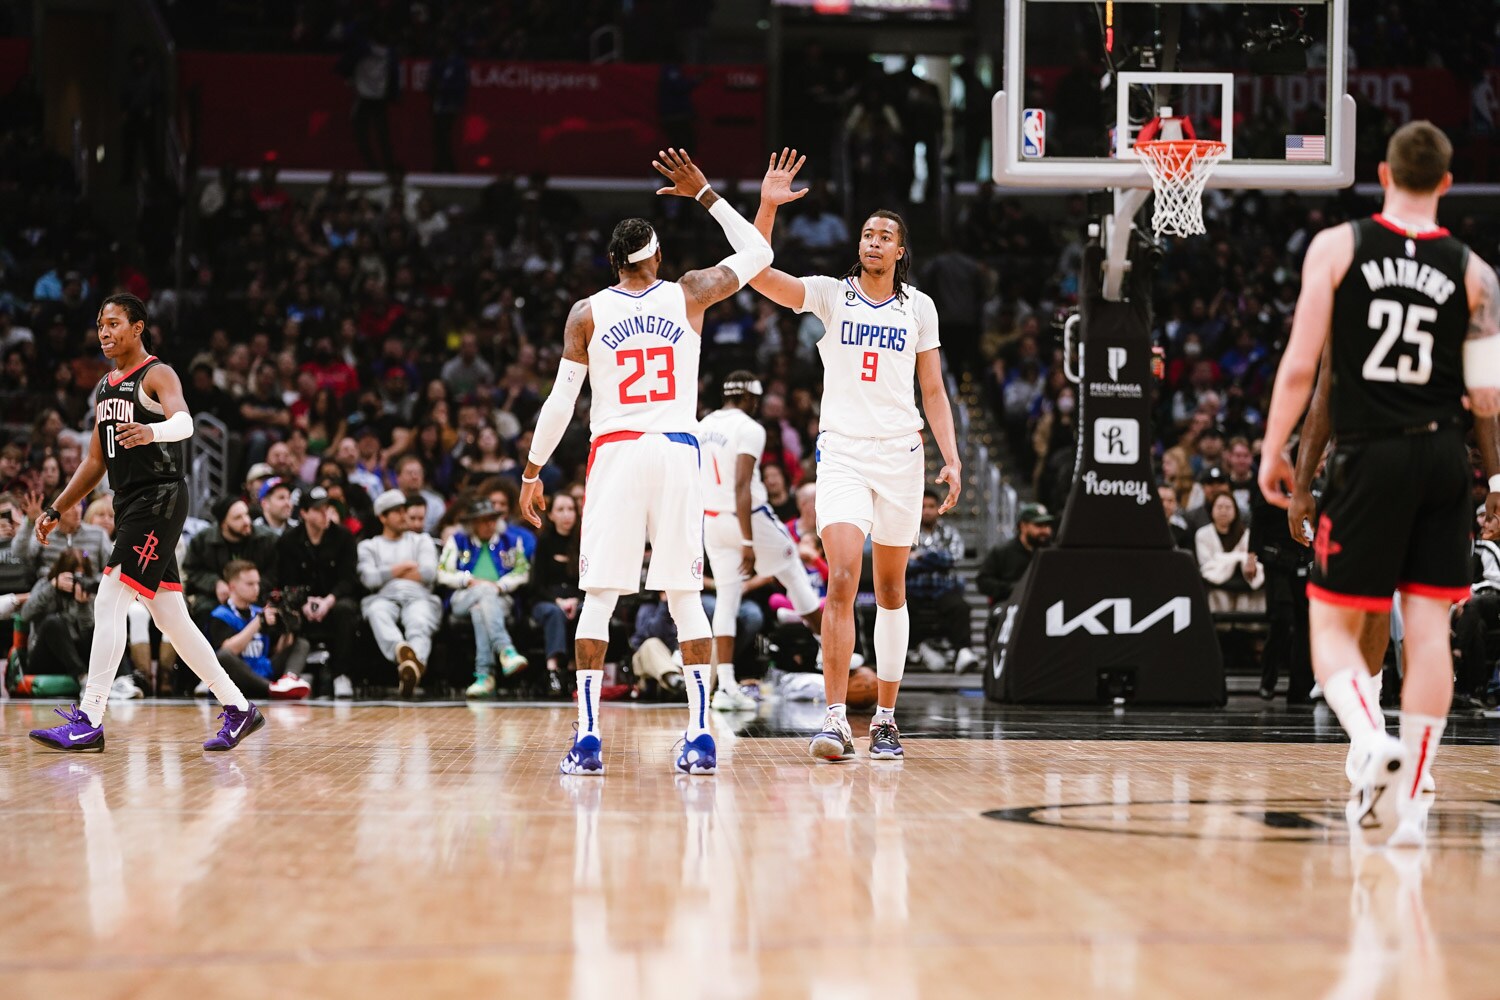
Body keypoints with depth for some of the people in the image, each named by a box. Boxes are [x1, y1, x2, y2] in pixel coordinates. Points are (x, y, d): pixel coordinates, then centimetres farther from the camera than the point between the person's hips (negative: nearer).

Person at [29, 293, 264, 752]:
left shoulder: (157, 375, -7)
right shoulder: (105, 388, 18)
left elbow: (184, 422, -28)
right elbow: (95, 462, 24)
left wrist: (150, 431, -49)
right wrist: (55, 510, 19)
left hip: (160, 499, -9)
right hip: (129, 506, 9)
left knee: (109, 603, -15)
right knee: (172, 620, 9)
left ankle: (88, 722, -16)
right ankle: (239, 709, 15)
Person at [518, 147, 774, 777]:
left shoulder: (587, 312, 4)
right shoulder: (689, 295, 7)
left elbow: (561, 399, 3)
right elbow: (757, 255, 21)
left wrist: (532, 472, 10)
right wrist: (704, 194, 24)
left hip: (615, 453, -1)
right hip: (679, 453, 1)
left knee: (599, 597, 1)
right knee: (685, 597, 5)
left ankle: (587, 737, -7)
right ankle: (701, 736, -2)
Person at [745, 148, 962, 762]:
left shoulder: (919, 307, 7)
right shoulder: (830, 295, 2)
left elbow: (933, 390, 10)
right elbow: (757, 275, -12)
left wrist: (951, 458, 0)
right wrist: (767, 207, -22)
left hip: (900, 452, 2)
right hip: (842, 451, -2)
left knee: (890, 589, 9)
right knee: (842, 580, -16)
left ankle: (885, 718, 17)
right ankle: (835, 718, -17)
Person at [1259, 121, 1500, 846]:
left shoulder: (1336, 247, -3)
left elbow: (1300, 366, -6)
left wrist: (1273, 452, 2)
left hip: (1370, 458, -2)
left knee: (1332, 626, 6)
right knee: (1429, 628, 5)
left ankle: (1372, 741, -21)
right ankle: (1409, 800, 5)